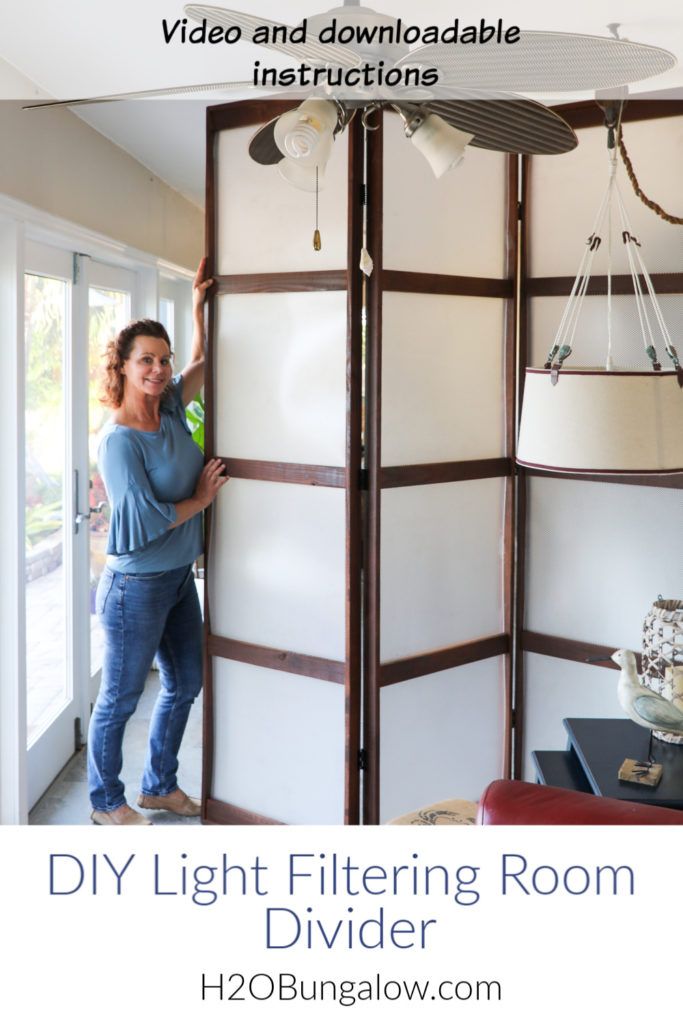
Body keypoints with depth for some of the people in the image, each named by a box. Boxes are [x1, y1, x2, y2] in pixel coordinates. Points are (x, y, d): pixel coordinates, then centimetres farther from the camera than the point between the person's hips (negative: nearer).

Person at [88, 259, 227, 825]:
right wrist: (200, 499, -12)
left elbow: (201, 363, 20)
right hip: (137, 585, -9)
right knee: (119, 700, 8)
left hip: (179, 578, 9)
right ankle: (107, 802, 26)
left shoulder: (170, 409, 2)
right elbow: (143, 519, -25)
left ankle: (159, 786, 37)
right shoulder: (119, 440, -21)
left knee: (185, 684, 19)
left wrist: (198, 306, 13)